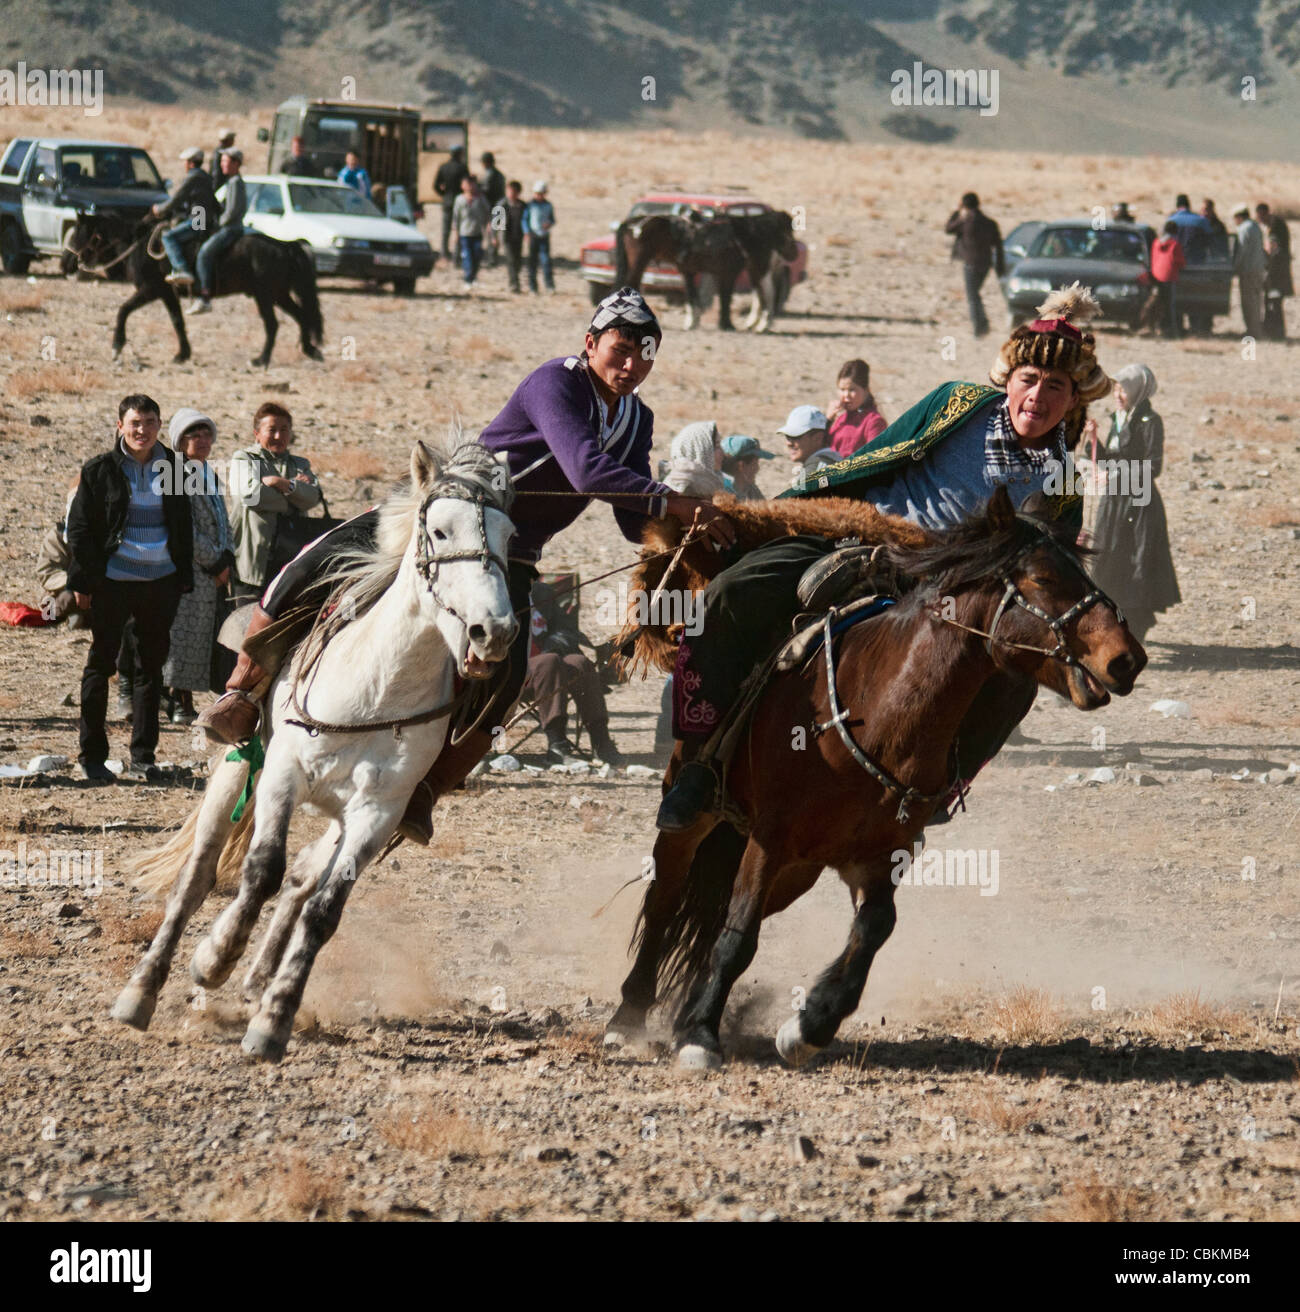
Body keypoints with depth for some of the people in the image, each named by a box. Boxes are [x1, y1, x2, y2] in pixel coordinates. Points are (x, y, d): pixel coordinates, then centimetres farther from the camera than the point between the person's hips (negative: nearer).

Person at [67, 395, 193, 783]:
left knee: (152, 666, 6)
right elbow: (79, 528, -2)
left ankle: (143, 757, 13)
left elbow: (183, 526, 14)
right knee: (101, 663, 2)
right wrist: (84, 580, -7)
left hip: (161, 580, 3)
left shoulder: (171, 467, 7)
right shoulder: (100, 470, -4)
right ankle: (92, 756, 9)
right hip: (113, 581, -3)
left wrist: (183, 577, 9)